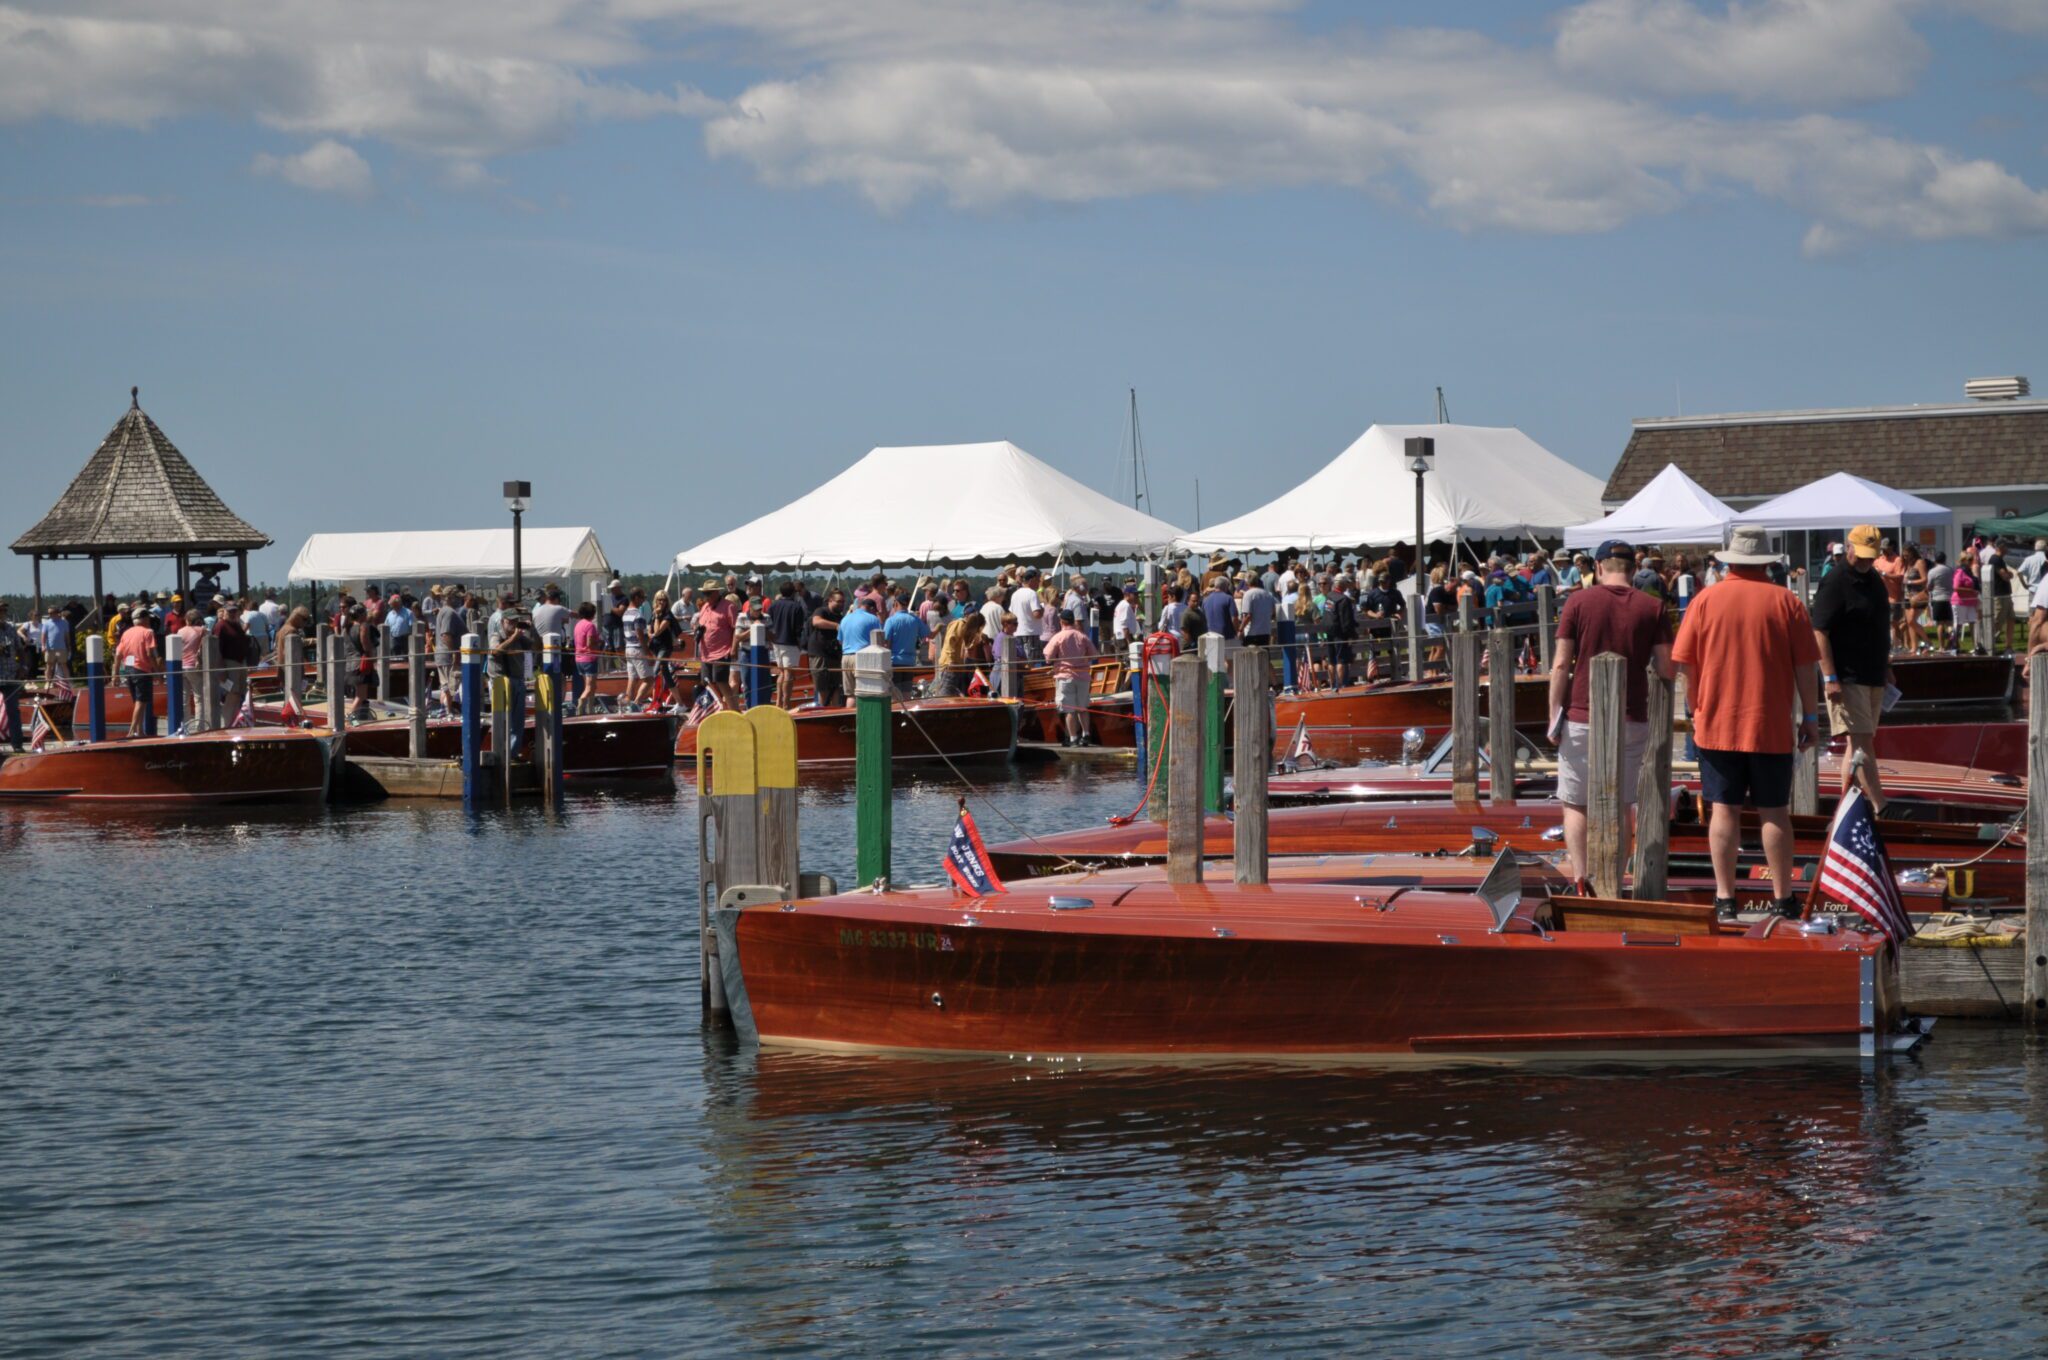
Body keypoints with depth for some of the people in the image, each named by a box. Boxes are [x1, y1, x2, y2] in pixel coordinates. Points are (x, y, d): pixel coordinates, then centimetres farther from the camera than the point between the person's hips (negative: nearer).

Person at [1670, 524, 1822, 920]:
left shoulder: (1706, 601, -1)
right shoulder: (1786, 602, -3)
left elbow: (1687, 664, 1)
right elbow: (1805, 668, -2)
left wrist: (1696, 710, 13)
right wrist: (1810, 717, 6)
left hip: (1717, 724, 1)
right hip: (1771, 726, 0)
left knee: (1724, 810, 5)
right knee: (1774, 812, 6)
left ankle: (1725, 897, 6)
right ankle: (1782, 897, 10)